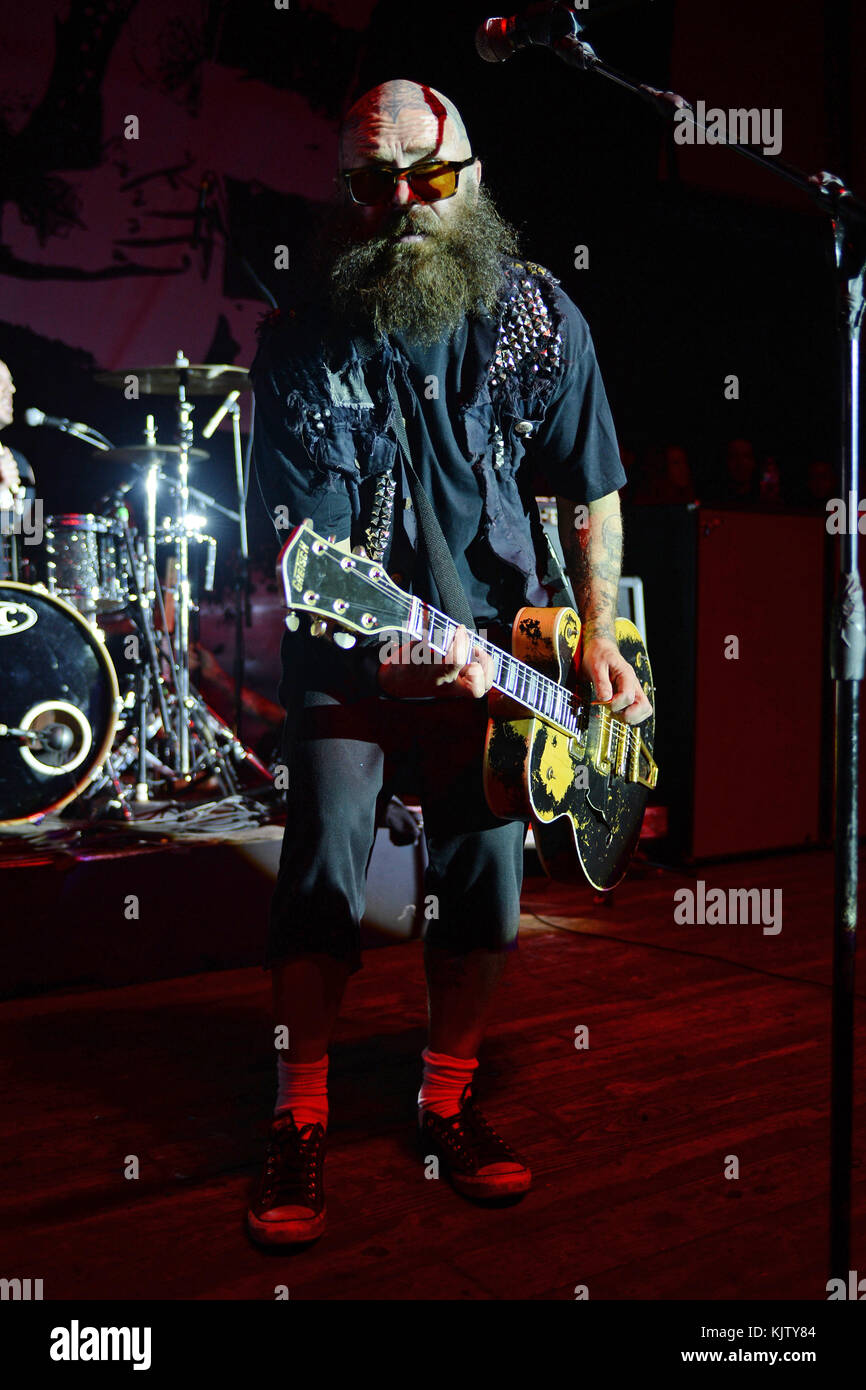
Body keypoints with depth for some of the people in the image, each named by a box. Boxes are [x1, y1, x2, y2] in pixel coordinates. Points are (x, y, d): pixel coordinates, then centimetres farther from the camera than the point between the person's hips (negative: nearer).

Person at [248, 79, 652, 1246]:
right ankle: (301, 1126, 12)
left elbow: (590, 487, 6)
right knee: (323, 879, -8)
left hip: (503, 643, 3)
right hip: (351, 658, -2)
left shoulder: (538, 317, -2)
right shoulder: (304, 342, -10)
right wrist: (402, 645, -32)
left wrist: (598, 634, -2)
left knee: (485, 889, 4)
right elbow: (307, 543, -16)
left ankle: (447, 1102, 25)